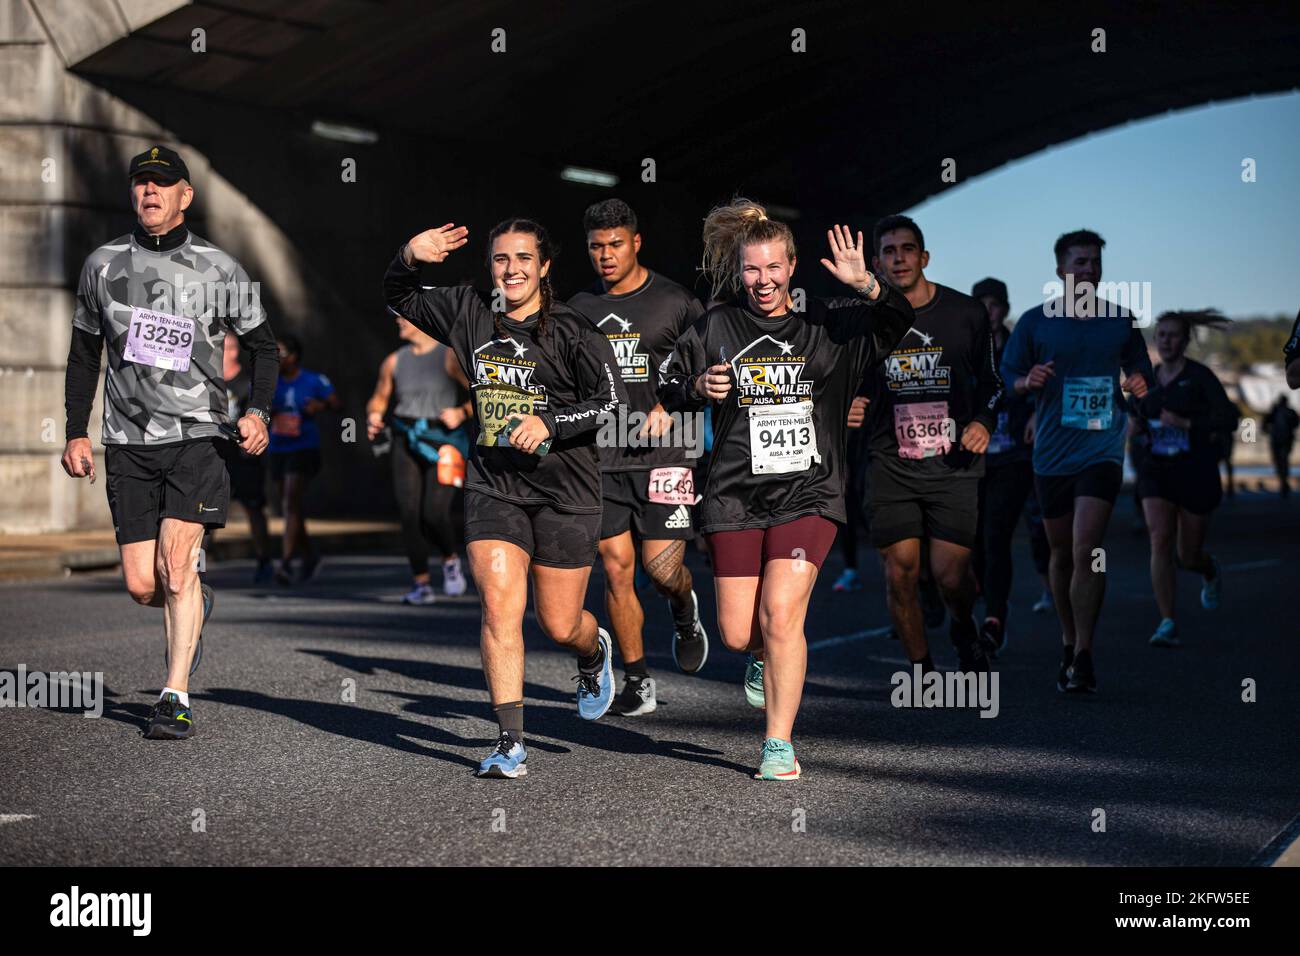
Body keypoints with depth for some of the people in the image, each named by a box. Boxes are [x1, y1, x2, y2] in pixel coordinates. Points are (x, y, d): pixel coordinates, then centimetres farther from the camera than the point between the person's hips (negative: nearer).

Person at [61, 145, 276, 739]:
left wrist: (258, 411, -6)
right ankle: (194, 602, 35)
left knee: (174, 565, -16)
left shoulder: (218, 270, 0)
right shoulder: (103, 265, 7)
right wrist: (76, 433, 11)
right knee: (142, 585, -1)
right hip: (128, 440, 3)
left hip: (199, 433, -3)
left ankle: (175, 697, -6)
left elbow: (262, 344, 9)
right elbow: (84, 354, 17)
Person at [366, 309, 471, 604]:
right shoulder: (395, 361, 12)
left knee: (434, 513, -16)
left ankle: (452, 560, 14)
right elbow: (378, 400, 21)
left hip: (444, 443, -4)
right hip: (408, 445, 4)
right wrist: (373, 418, 0)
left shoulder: (452, 356, -2)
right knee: (409, 514, -7)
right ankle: (421, 584, 1)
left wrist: (463, 412, -19)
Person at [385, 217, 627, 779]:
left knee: (559, 626, 7)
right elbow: (399, 300, 16)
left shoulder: (572, 332, -7)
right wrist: (410, 259, -5)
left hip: (565, 493, -2)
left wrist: (549, 424, -19)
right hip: (492, 486, 2)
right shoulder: (468, 313, 4)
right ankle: (510, 743, -12)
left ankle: (595, 654, 45)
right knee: (500, 605, -15)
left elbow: (612, 402, -8)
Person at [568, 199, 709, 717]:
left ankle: (684, 610, 30)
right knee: (616, 568, -1)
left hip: (661, 454, -3)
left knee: (662, 568, -7)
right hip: (601, 457, 3)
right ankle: (637, 682, 9)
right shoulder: (579, 308, 11)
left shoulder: (675, 301, 0)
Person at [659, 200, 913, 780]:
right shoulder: (716, 328, 6)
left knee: (780, 614, -15)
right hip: (735, 496, 2)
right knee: (737, 634, 1)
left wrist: (866, 286, -26)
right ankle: (764, 657, 39)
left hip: (808, 494, -2)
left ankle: (779, 745, -3)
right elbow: (667, 387, 14)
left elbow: (897, 324, -8)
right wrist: (698, 388, -7)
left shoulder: (828, 327, 3)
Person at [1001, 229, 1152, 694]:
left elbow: (1139, 368, 17)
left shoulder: (1120, 320, 5)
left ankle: (1084, 656, -13)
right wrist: (1028, 382, -15)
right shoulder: (1034, 321, 3)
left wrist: (1139, 382, -6)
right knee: (1062, 552, 11)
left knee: (1086, 549, -15)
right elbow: (1007, 377, 7)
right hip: (1051, 453, 1)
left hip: (1101, 449, -1)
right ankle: (1069, 644, 27)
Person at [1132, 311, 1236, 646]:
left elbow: (1229, 420, -17)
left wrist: (1185, 423, -22)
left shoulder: (1199, 376, -8)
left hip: (1196, 472, -3)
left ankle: (1210, 571, 45)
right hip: (1157, 471, 3)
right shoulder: (1149, 379, 7)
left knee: (1188, 556, 6)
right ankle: (1167, 624, -16)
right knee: (1160, 540, -17)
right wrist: (1138, 428, 3)